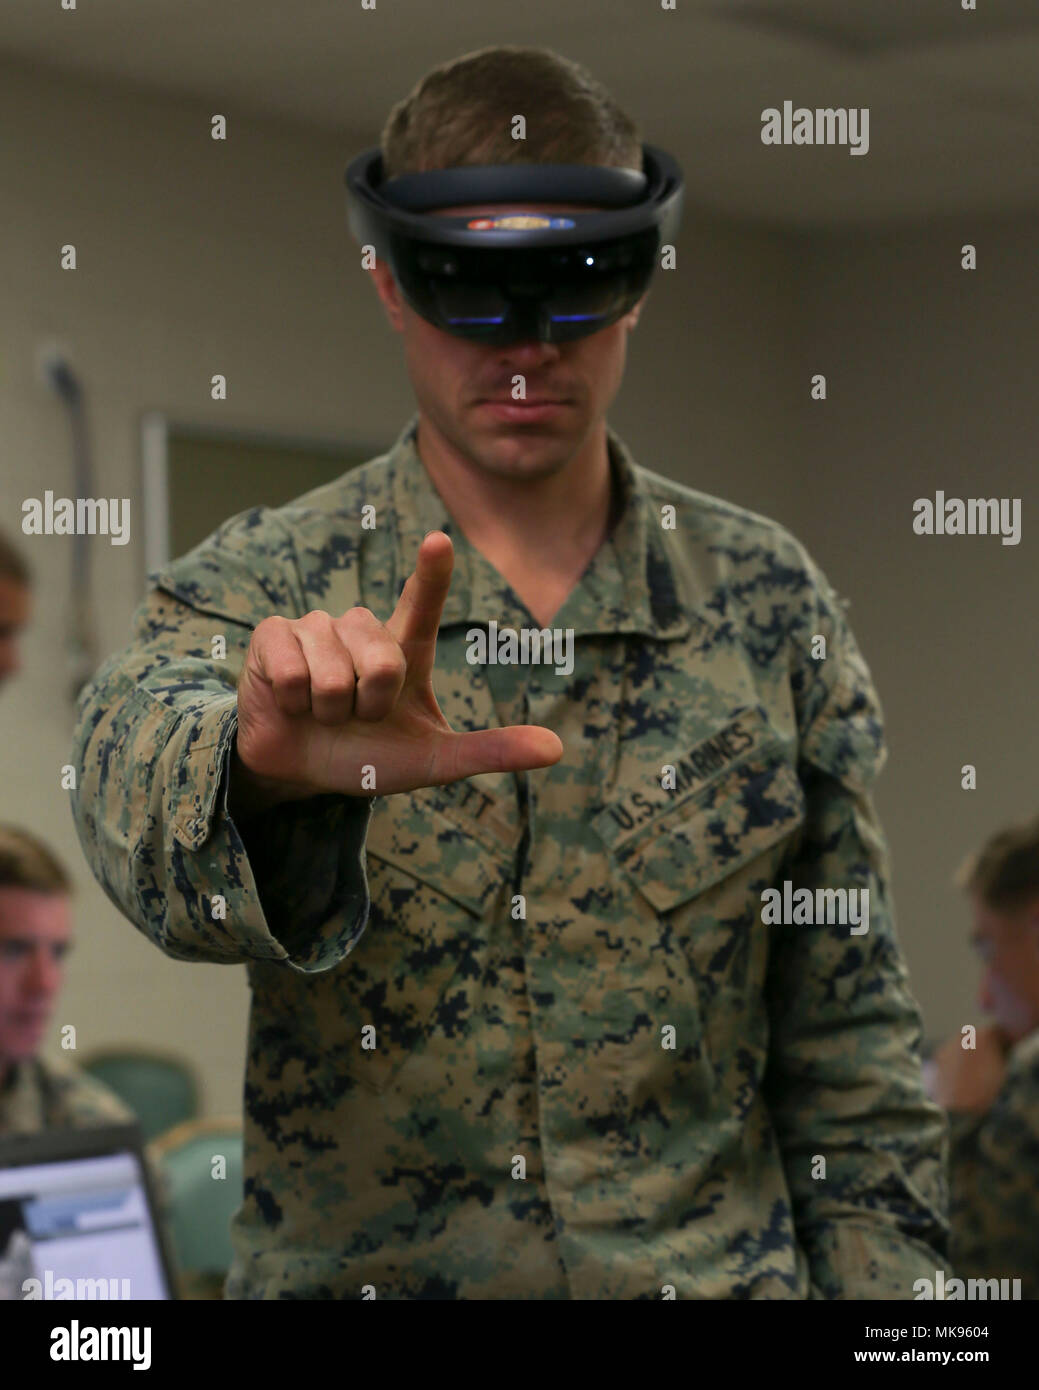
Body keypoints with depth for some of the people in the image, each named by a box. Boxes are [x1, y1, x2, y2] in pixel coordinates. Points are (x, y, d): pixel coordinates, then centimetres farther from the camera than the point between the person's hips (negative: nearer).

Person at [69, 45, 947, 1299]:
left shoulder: (766, 598, 0)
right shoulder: (261, 590, -6)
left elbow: (848, 1042, 4)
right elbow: (136, 768, -29)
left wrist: (879, 1276, -3)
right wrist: (267, 769, -49)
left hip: (711, 1267, 2)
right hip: (352, 1270, -1)